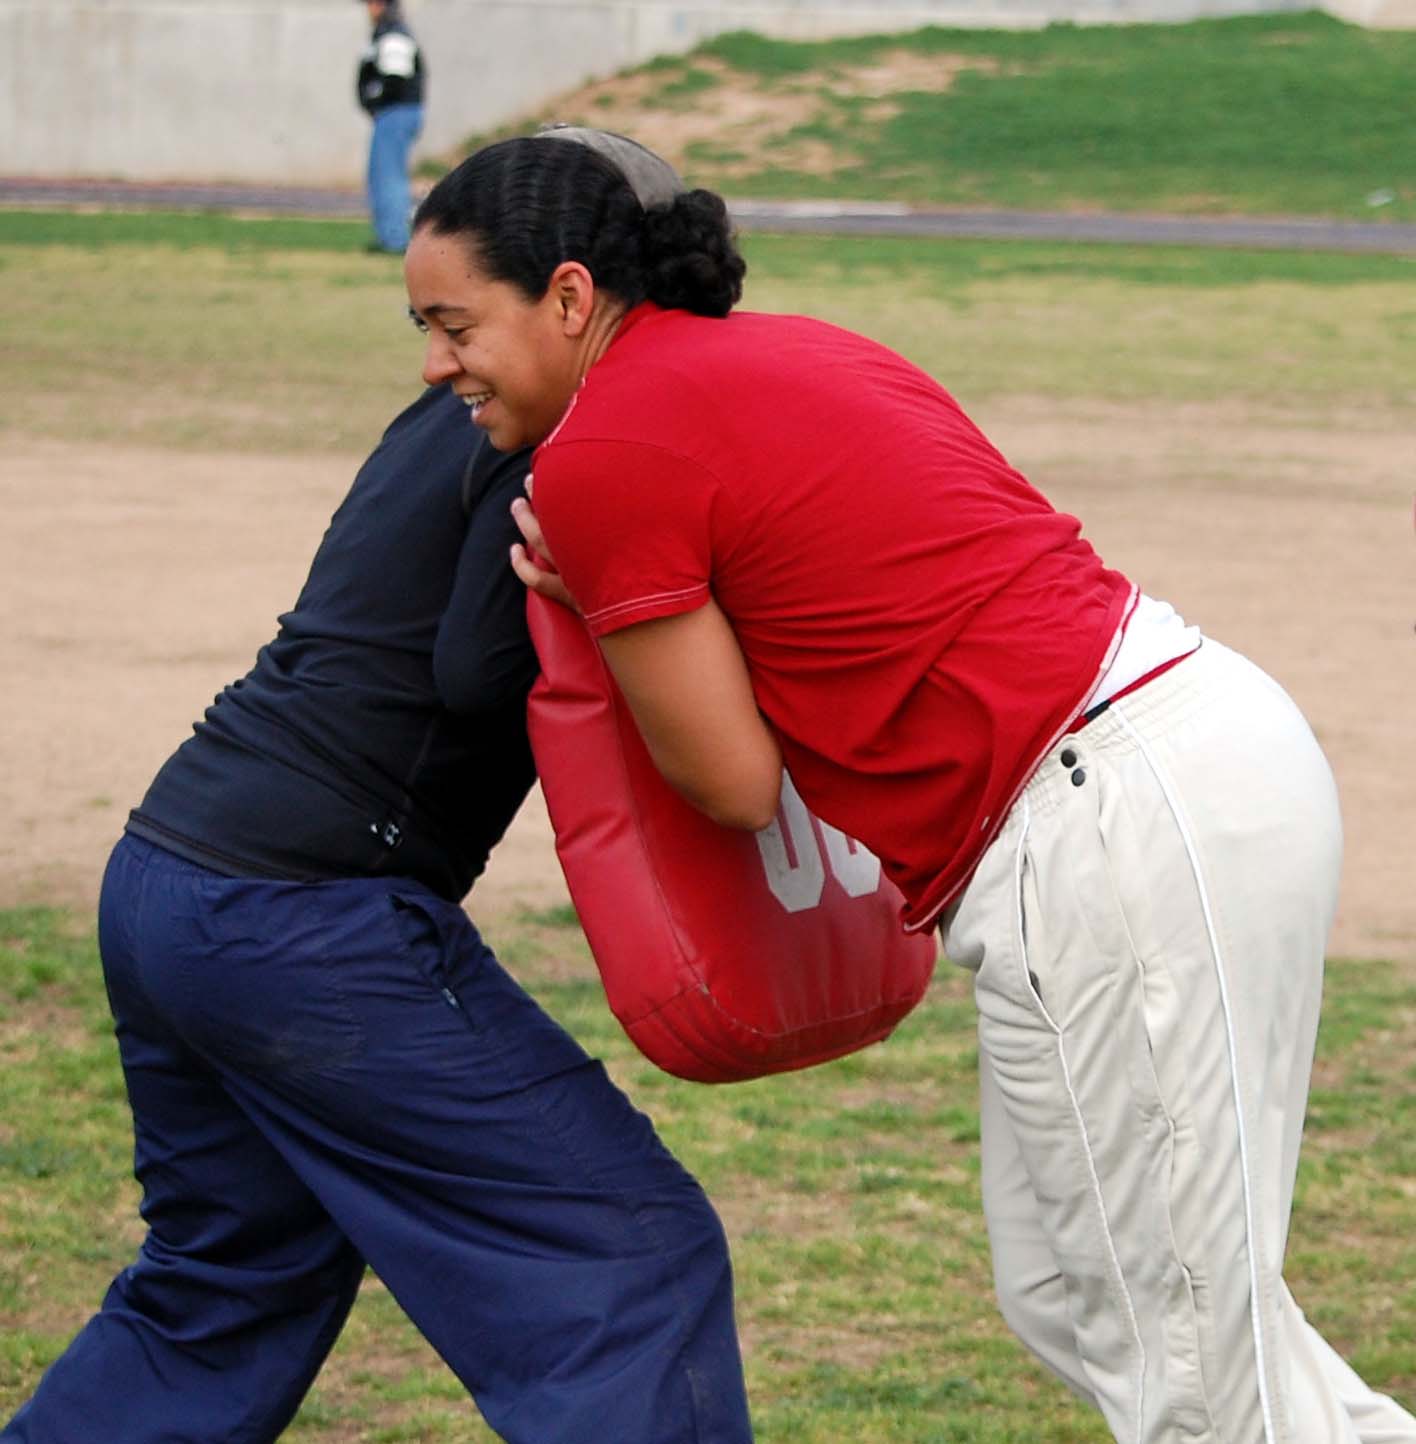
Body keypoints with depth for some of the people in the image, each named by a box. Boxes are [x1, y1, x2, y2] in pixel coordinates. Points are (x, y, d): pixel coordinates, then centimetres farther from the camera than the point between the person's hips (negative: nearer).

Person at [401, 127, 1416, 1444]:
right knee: (1068, 1295, 19)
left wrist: (600, 606, 10)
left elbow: (734, 782, -3)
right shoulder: (782, 347, 18)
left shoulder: (599, 456, -8)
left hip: (1126, 834, -10)